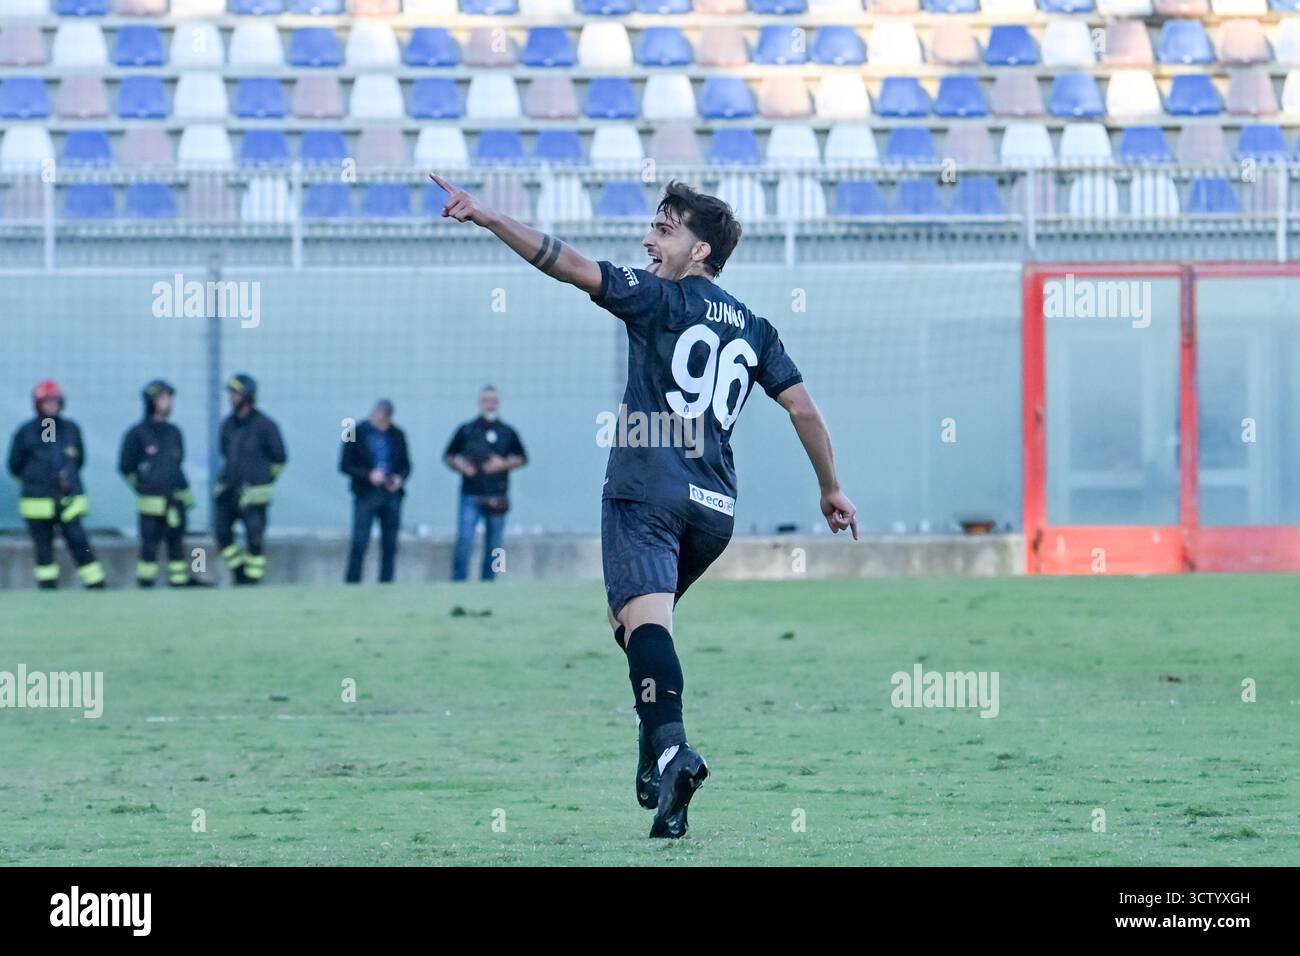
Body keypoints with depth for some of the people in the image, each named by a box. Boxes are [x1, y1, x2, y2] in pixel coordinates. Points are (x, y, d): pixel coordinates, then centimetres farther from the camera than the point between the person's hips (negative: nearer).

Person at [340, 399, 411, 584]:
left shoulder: (397, 435, 9)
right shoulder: (357, 433, 0)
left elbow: (406, 464, 15)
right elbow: (345, 465, -1)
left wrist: (400, 478, -7)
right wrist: (368, 475, -15)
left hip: (392, 494, 3)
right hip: (366, 495, -3)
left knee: (390, 545, 3)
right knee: (359, 543, -8)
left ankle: (386, 584, 7)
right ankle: (352, 583, -4)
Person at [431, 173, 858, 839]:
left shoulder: (659, 298, 2)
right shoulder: (754, 329, 18)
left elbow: (572, 266, -9)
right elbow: (804, 411, 16)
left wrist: (485, 217, -12)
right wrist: (832, 490, 26)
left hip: (648, 489, -6)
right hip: (716, 507, 6)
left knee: (644, 613, -20)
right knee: (633, 617, 23)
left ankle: (670, 745, -43)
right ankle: (655, 767, 15)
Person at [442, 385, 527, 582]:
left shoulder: (507, 432, 10)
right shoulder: (466, 430, 6)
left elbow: (522, 459, 15)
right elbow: (448, 456, 12)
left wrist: (504, 464, -4)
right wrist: (459, 466, -9)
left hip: (497, 497, 2)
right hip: (471, 497, -2)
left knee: (493, 547, 4)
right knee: (464, 541, -13)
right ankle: (458, 582, -11)